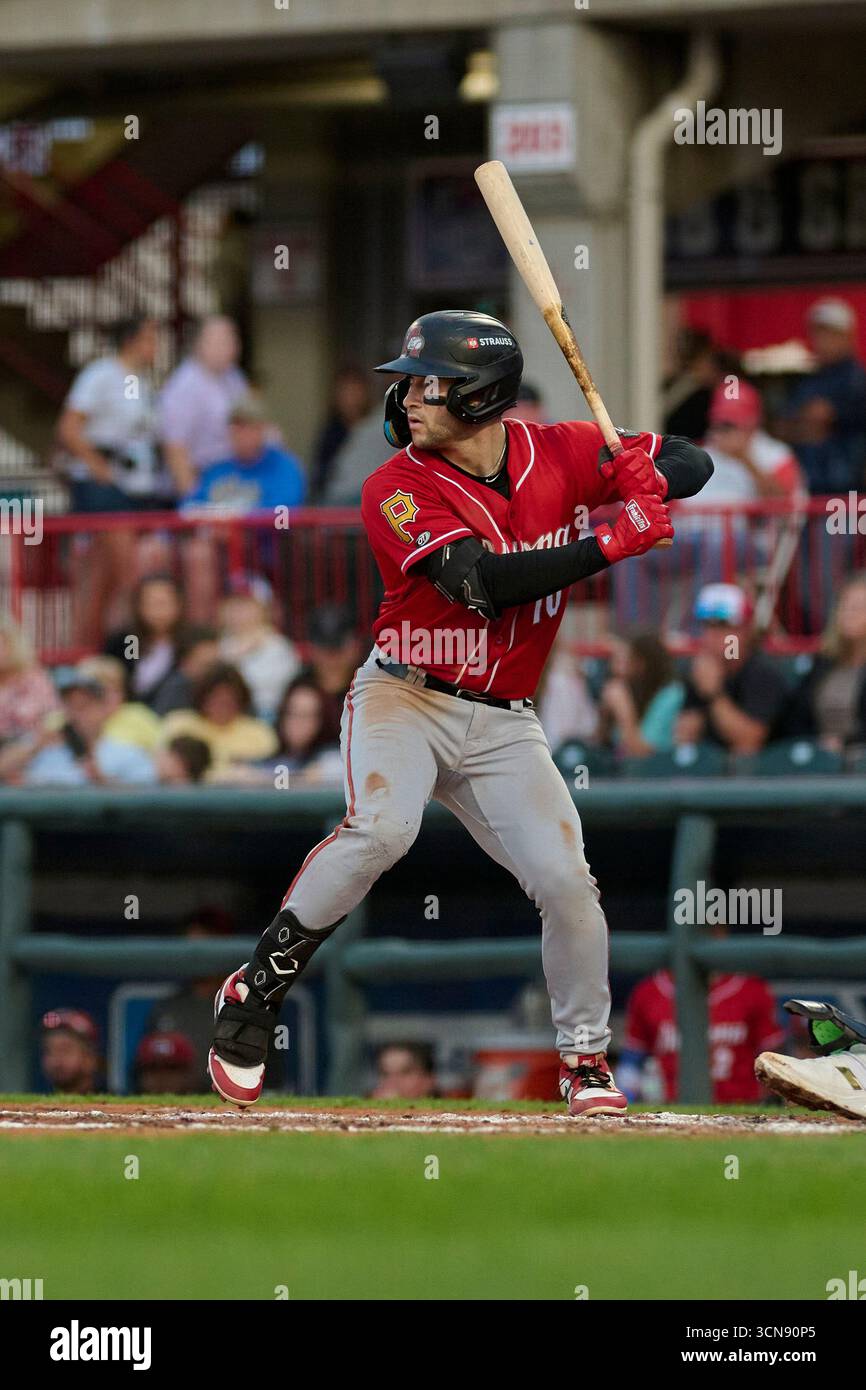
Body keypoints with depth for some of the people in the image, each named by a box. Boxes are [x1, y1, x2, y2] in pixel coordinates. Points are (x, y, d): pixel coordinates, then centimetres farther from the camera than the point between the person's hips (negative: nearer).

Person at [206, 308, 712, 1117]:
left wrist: (647, 476, -17)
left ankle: (585, 1058, 12)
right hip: (404, 698, -3)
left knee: (566, 880, -8)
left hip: (502, 724, 3)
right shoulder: (398, 489, -12)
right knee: (380, 829, -30)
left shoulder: (556, 455, 1)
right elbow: (485, 582, -25)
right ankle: (254, 995, -16)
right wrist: (611, 545, -29)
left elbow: (691, 464, 8)